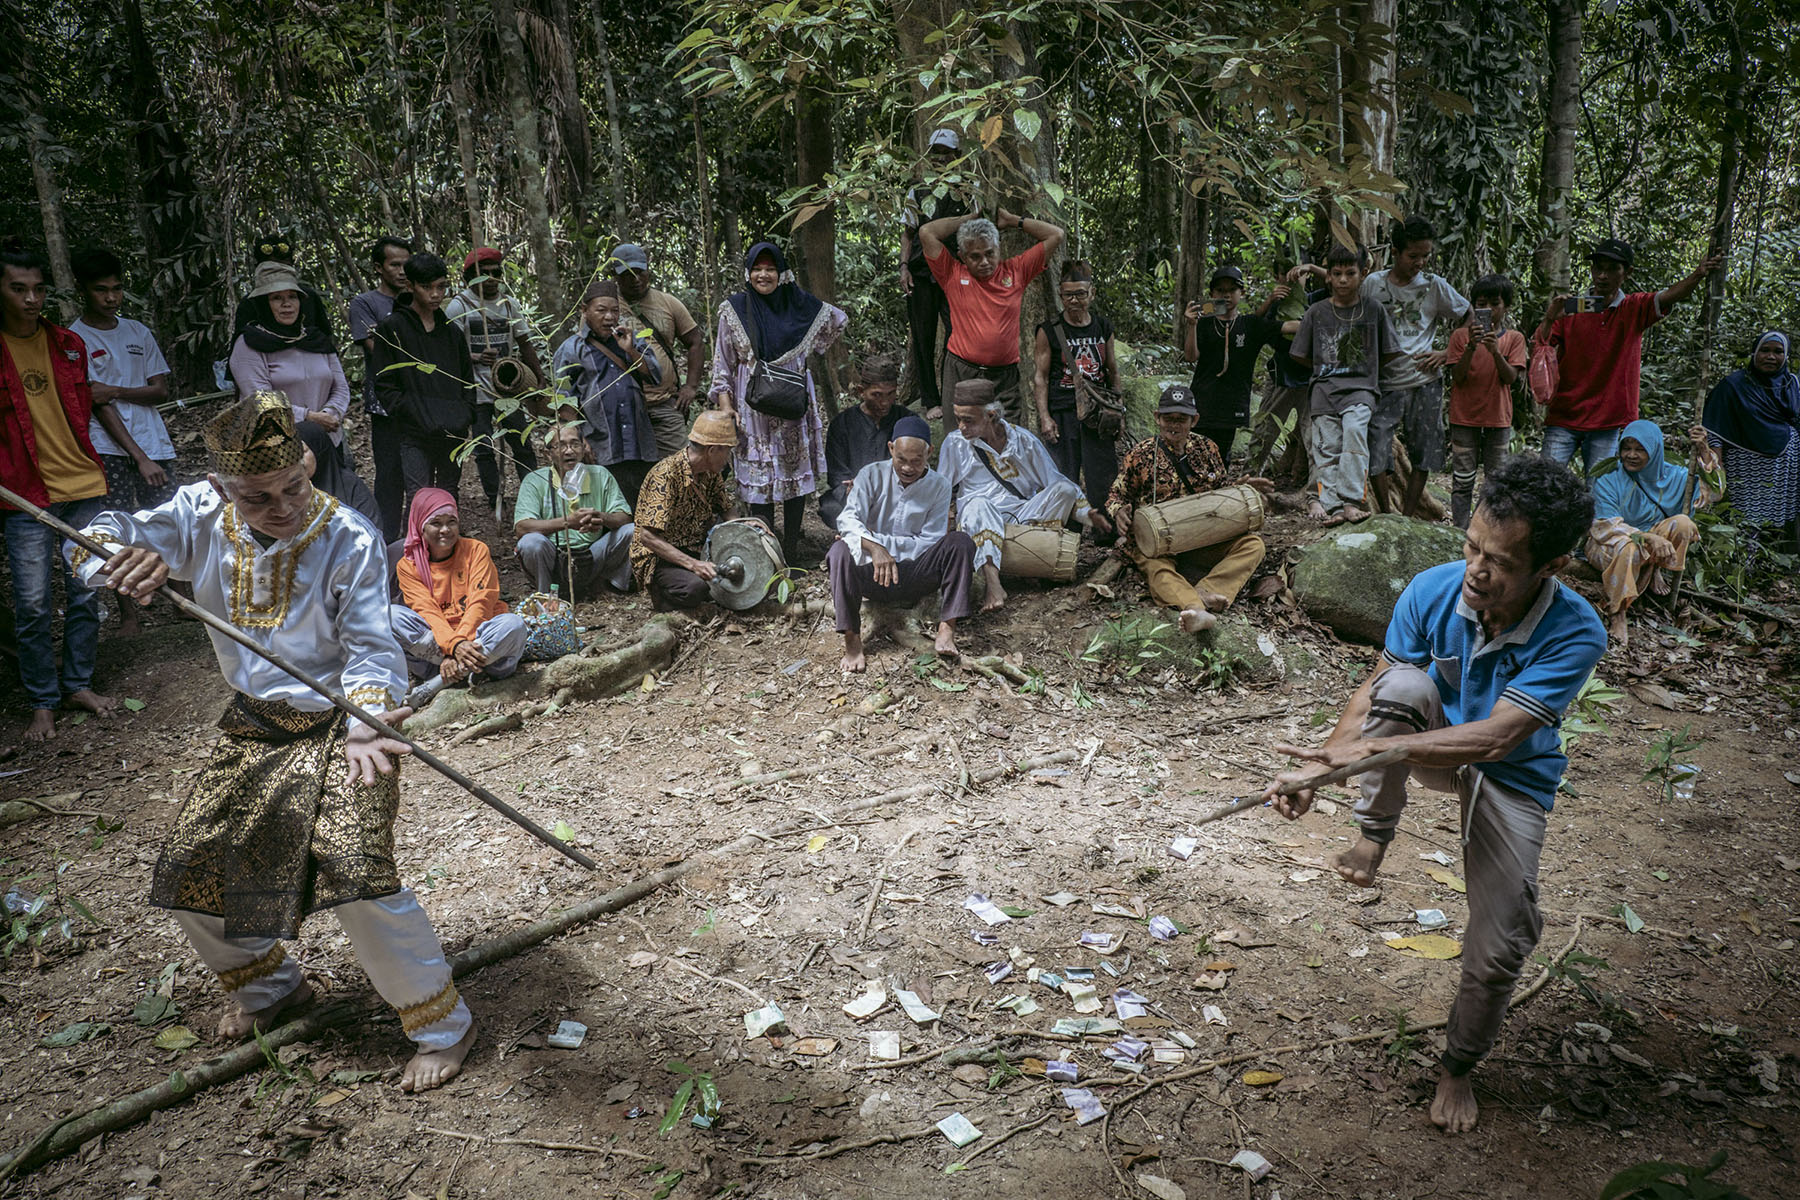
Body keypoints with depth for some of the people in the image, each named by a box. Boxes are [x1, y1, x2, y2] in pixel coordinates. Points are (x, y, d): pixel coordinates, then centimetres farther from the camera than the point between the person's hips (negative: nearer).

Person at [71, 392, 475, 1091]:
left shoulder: (350, 541, -19)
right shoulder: (203, 518, -6)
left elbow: (369, 648, -21)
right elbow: (96, 539, -7)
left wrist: (364, 723, -41)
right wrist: (119, 557, -33)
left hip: (335, 724, -6)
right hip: (252, 725, 6)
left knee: (352, 874, -22)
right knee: (188, 872, 10)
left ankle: (442, 1026, -4)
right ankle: (269, 987, 38)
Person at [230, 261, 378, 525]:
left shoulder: (318, 340, 18)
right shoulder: (249, 345, 2)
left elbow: (341, 387, 15)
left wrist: (330, 413, -5)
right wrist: (309, 417, -12)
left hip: (330, 444, 5)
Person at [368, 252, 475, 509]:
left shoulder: (452, 332, 16)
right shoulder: (391, 328, 0)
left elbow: (467, 380, 22)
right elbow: (384, 384, -4)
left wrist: (466, 415, 6)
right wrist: (417, 418, -13)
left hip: (454, 434, 5)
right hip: (416, 437, -5)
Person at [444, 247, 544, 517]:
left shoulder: (510, 304, 10)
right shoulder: (459, 306, -4)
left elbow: (524, 345, 17)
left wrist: (541, 380, 11)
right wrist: (476, 357, -26)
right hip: (476, 390, -3)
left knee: (523, 444, 3)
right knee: (484, 448, 1)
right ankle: (495, 504, 9)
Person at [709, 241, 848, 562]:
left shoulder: (798, 304, 5)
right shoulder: (734, 309, 1)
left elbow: (839, 319, 21)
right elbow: (722, 364, 1)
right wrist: (726, 408, -8)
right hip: (753, 406, -2)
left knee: (796, 471, 4)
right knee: (758, 476, -2)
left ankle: (791, 548, 13)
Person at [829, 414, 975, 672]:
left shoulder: (939, 486, 1)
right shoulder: (872, 475, -2)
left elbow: (929, 542, -5)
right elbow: (848, 519, -16)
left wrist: (880, 541, -15)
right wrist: (874, 548, -36)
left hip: (913, 576, 1)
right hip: (871, 573, -1)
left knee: (960, 541, -21)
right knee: (841, 549, -31)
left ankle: (947, 628, -28)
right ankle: (852, 641, -33)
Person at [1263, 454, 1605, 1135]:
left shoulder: (1575, 634, -31)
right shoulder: (1434, 590, -23)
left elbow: (1493, 739, -37)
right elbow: (1375, 690, -13)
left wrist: (1368, 750, -43)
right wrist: (1323, 766, -25)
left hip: (1509, 777, -1)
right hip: (1428, 745, 2)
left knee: (1500, 947, -9)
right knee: (1402, 684, -35)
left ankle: (1457, 1067, 21)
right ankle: (1373, 839, -17)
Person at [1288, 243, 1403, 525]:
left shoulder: (1374, 309, 5)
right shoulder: (1317, 312, 7)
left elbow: (1390, 353, 13)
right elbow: (1300, 355, 14)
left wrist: (1366, 369, 10)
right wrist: (1327, 368, 12)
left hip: (1361, 388, -2)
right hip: (1325, 388, 2)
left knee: (1354, 429, -26)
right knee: (1326, 446, -7)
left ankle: (1351, 500, -29)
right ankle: (1330, 504, -8)